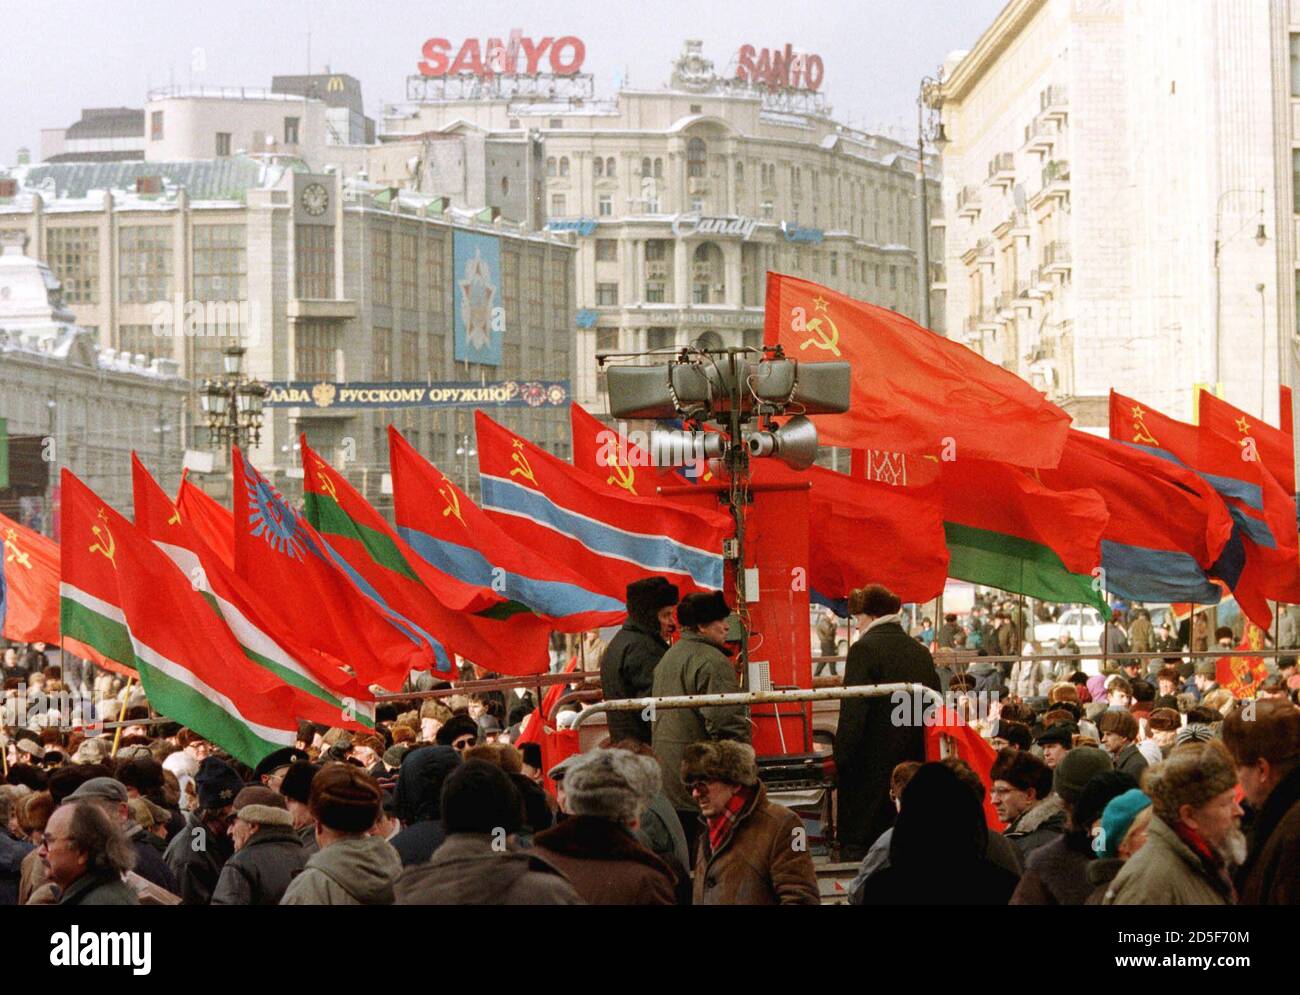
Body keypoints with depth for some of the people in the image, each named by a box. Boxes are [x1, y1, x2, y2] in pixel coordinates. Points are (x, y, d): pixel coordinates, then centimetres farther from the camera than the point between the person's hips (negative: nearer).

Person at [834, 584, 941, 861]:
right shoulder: (921, 652, 9)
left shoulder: (865, 649, -11)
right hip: (913, 763, 7)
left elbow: (852, 713, -17)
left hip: (871, 766, -7)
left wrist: (841, 761, -13)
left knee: (856, 847, -3)